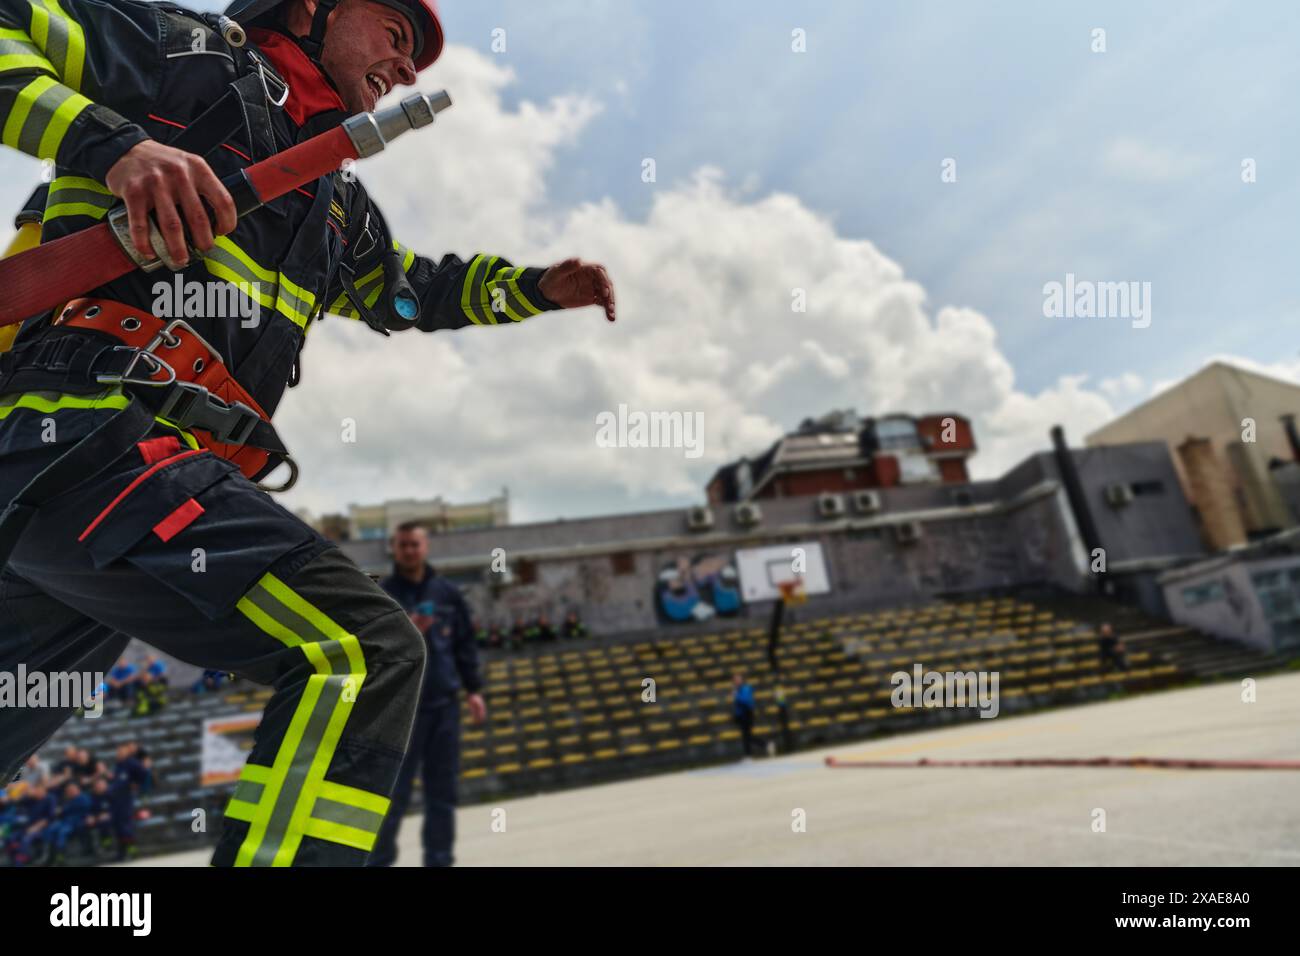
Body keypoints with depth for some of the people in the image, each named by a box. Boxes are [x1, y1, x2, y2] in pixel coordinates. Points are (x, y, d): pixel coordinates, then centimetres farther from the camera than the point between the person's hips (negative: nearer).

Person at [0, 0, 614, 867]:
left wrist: (536, 289, 27)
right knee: (367, 651, -20)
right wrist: (111, 141, -17)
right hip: (87, 425, -9)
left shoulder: (338, 203, 27)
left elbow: (411, 289, 39)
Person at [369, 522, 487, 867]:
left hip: (444, 706, 3)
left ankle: (439, 859, 22)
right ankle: (378, 858, 16)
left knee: (443, 792, 10)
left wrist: (473, 689, 7)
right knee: (393, 793, 0)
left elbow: (465, 643, 11)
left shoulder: (447, 592, 7)